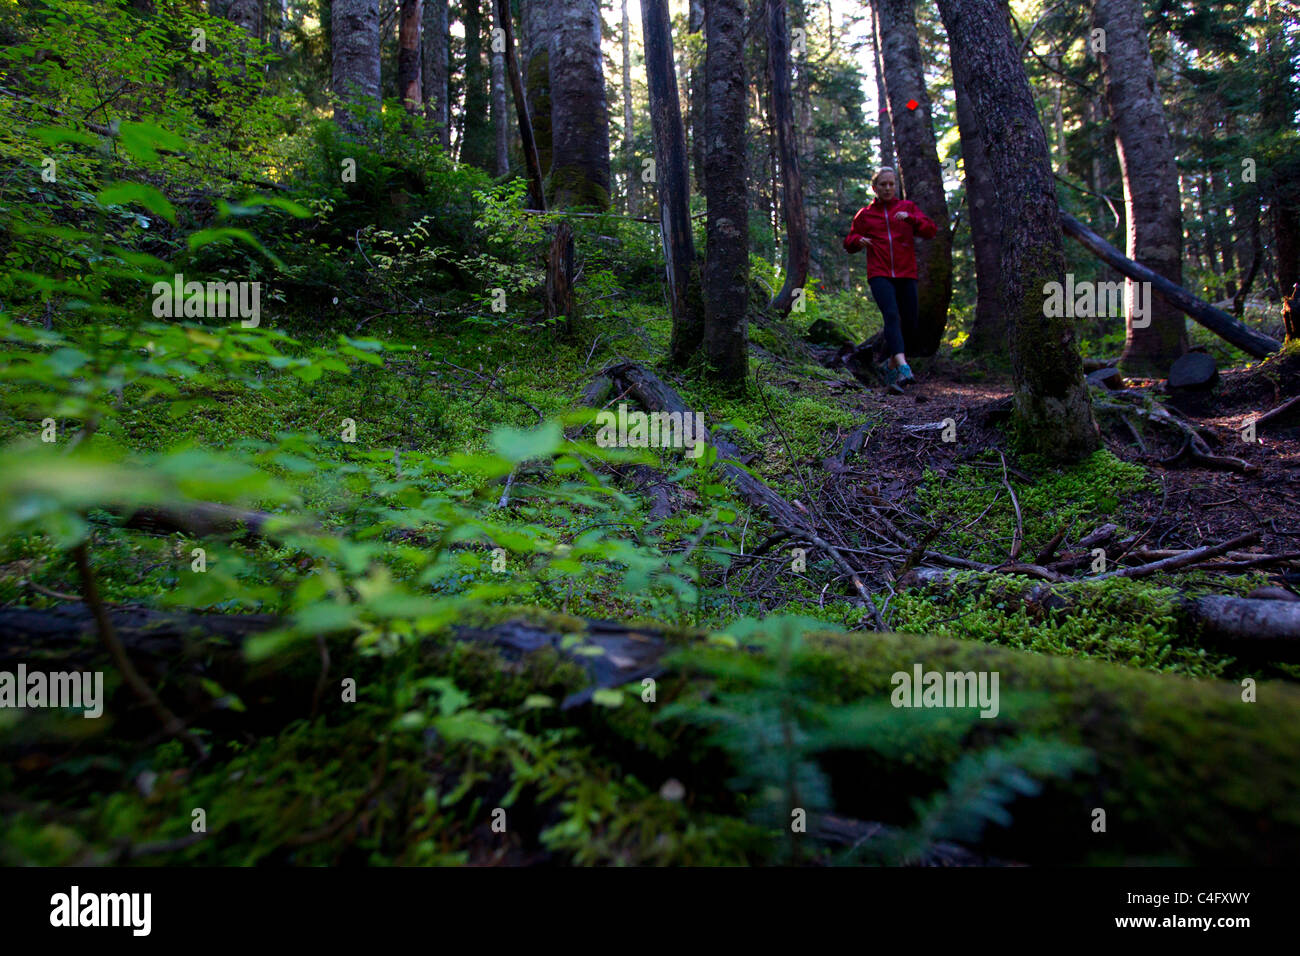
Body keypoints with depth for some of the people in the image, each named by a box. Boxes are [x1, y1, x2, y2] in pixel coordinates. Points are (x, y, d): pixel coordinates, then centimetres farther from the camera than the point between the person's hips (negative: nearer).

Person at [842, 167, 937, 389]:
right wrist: (858, 241, -5)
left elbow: (931, 230, 6)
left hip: (906, 275, 3)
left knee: (909, 323, 2)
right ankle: (903, 368, -37)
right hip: (880, 275, -2)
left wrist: (910, 218, -12)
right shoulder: (864, 214, 15)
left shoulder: (907, 207, 16)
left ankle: (890, 364, 24)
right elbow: (849, 243, 19)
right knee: (891, 315, -24)